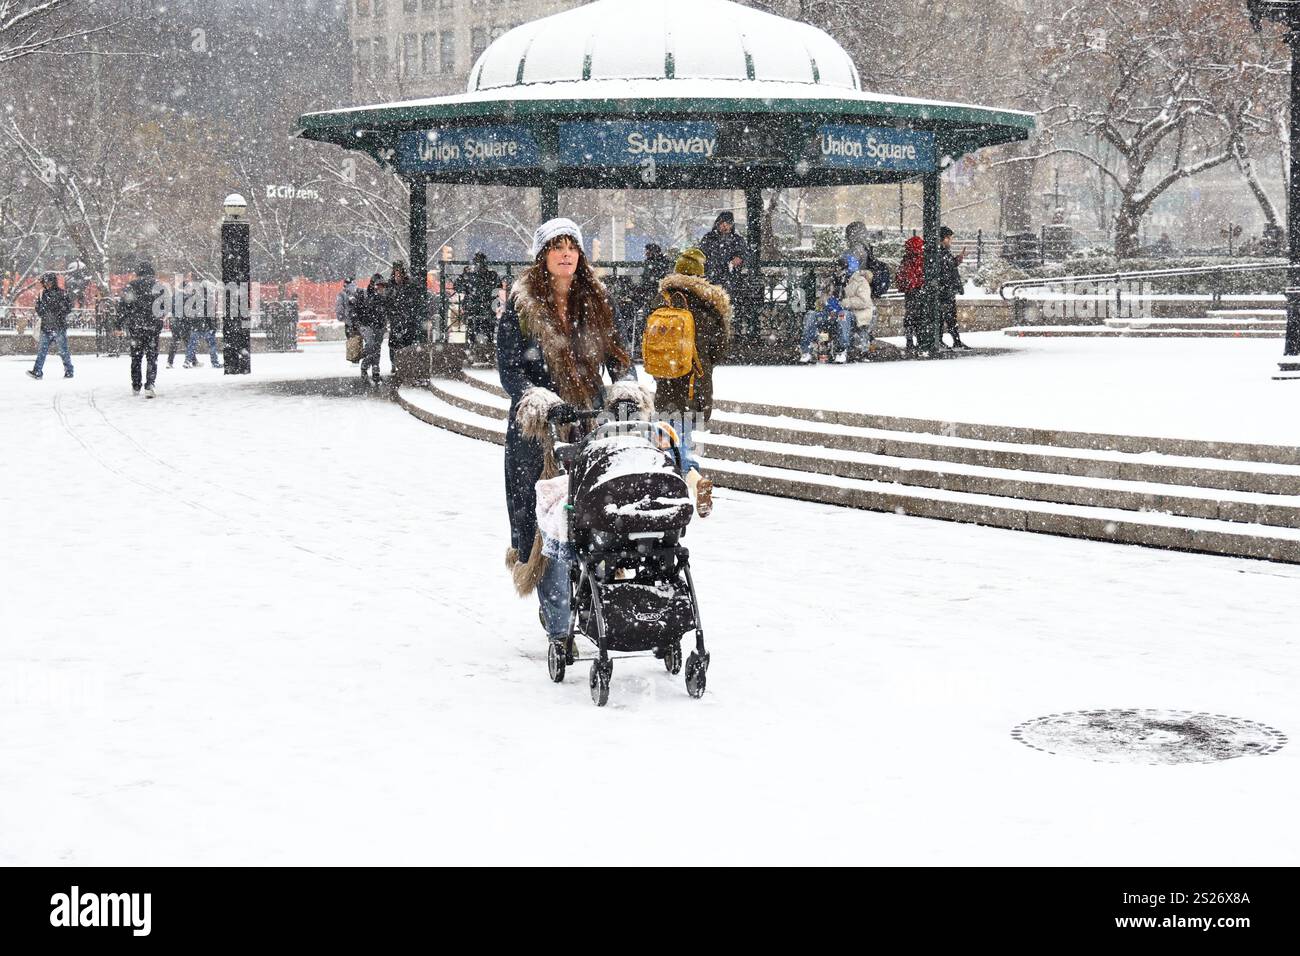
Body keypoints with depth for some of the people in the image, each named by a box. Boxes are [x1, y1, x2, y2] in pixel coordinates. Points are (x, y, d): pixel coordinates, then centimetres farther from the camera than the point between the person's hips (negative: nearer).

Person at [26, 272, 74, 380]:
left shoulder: (62, 294, 0)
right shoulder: (43, 294, 13)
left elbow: (68, 309, -4)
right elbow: (39, 312, 11)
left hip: (60, 327, -4)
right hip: (46, 327, 4)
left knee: (63, 351, 2)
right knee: (42, 350, -4)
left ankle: (69, 371, 13)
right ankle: (37, 372, -9)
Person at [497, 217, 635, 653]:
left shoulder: (595, 302, 13)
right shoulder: (521, 306, 1)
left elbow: (616, 354, 13)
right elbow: (509, 368, -4)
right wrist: (532, 396, -22)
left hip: (590, 424, 3)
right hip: (538, 428, -3)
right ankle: (558, 625, -3)